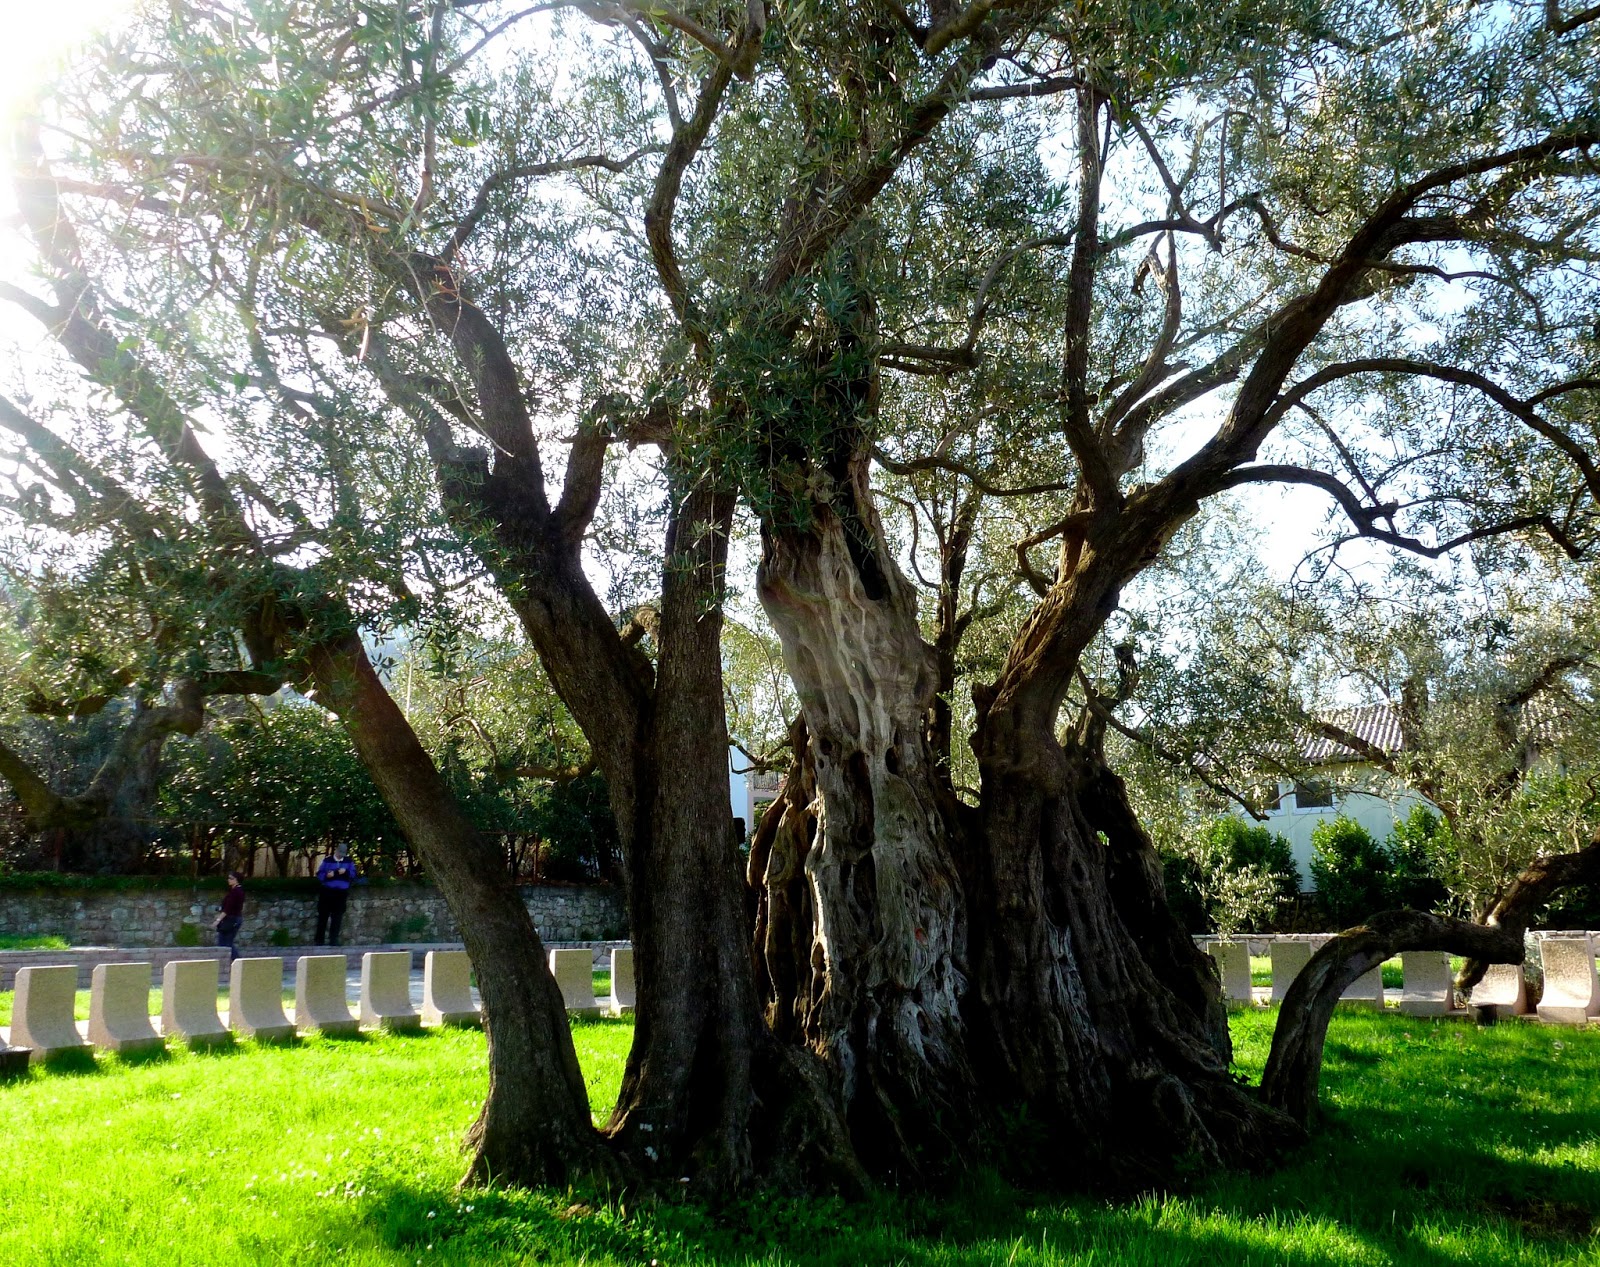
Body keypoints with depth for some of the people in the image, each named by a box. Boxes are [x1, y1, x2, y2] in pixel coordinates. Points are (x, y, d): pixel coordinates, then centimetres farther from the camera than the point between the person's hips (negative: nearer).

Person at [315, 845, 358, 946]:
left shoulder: (348, 862, 6)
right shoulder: (327, 860, -1)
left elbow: (353, 874, 3)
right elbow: (319, 874, -4)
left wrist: (346, 872, -16)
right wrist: (327, 875, -23)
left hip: (341, 893, 2)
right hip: (327, 892, -2)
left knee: (337, 918, 3)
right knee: (323, 916, 3)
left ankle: (333, 941, 7)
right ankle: (319, 941, 10)